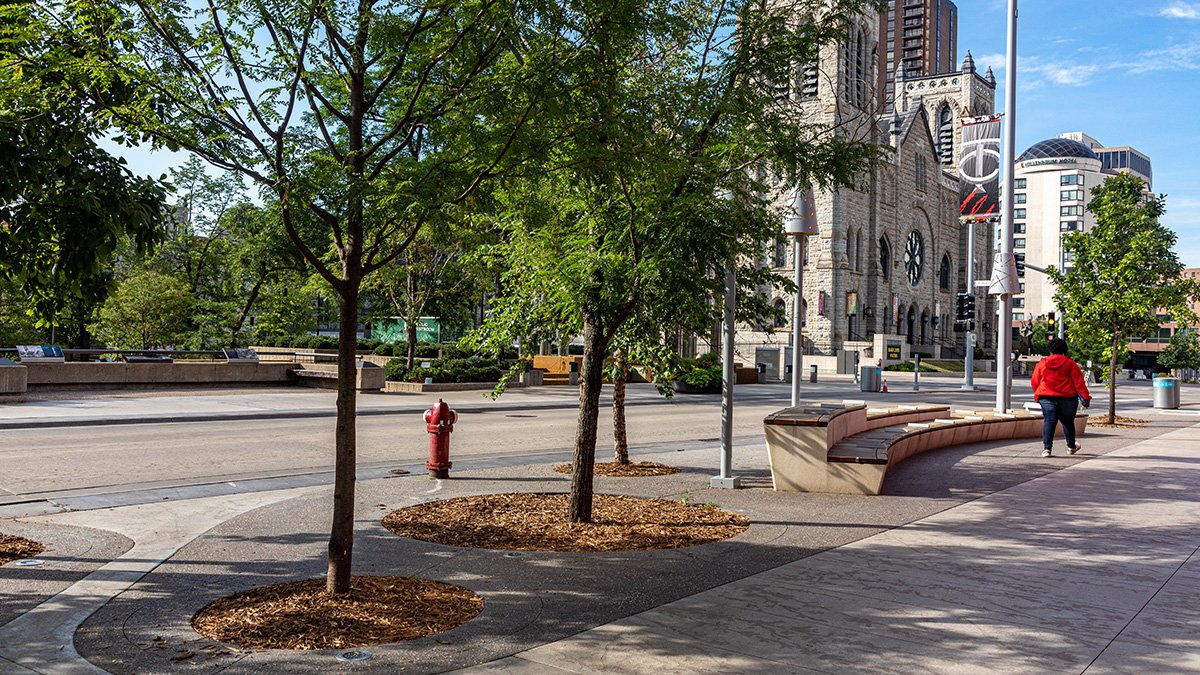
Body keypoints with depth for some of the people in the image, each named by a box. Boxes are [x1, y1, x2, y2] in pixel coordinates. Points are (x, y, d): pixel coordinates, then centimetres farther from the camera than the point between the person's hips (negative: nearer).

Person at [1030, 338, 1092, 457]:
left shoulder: (1041, 363, 5)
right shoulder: (1070, 363, 0)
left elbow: (1035, 382, 12)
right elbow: (1079, 382, -3)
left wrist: (1038, 395, 27)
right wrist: (1085, 398, 0)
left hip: (1046, 397, 1)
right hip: (1067, 398, -1)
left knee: (1049, 421, -1)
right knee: (1068, 422, 13)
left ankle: (1047, 448, -13)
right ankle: (1071, 447, 30)